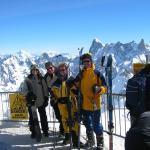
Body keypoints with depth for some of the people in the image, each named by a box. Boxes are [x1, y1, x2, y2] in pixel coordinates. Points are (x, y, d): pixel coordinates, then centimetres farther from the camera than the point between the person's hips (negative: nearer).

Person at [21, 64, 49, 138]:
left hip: (41, 101, 1)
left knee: (43, 117, 9)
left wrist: (46, 99, 4)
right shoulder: (27, 80, 0)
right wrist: (29, 94, -23)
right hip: (31, 102, -1)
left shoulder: (41, 79, 4)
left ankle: (45, 130, 23)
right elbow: (24, 90, -5)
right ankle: (33, 132, 20)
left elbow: (45, 90, 8)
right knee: (32, 118, 6)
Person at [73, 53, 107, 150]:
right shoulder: (80, 74, 6)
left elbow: (105, 87, -5)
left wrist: (99, 89, -24)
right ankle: (90, 140, 38)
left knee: (96, 125, 0)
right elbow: (76, 86, 17)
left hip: (95, 104, -5)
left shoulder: (97, 73, -6)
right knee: (87, 124, 18)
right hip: (84, 104, 5)